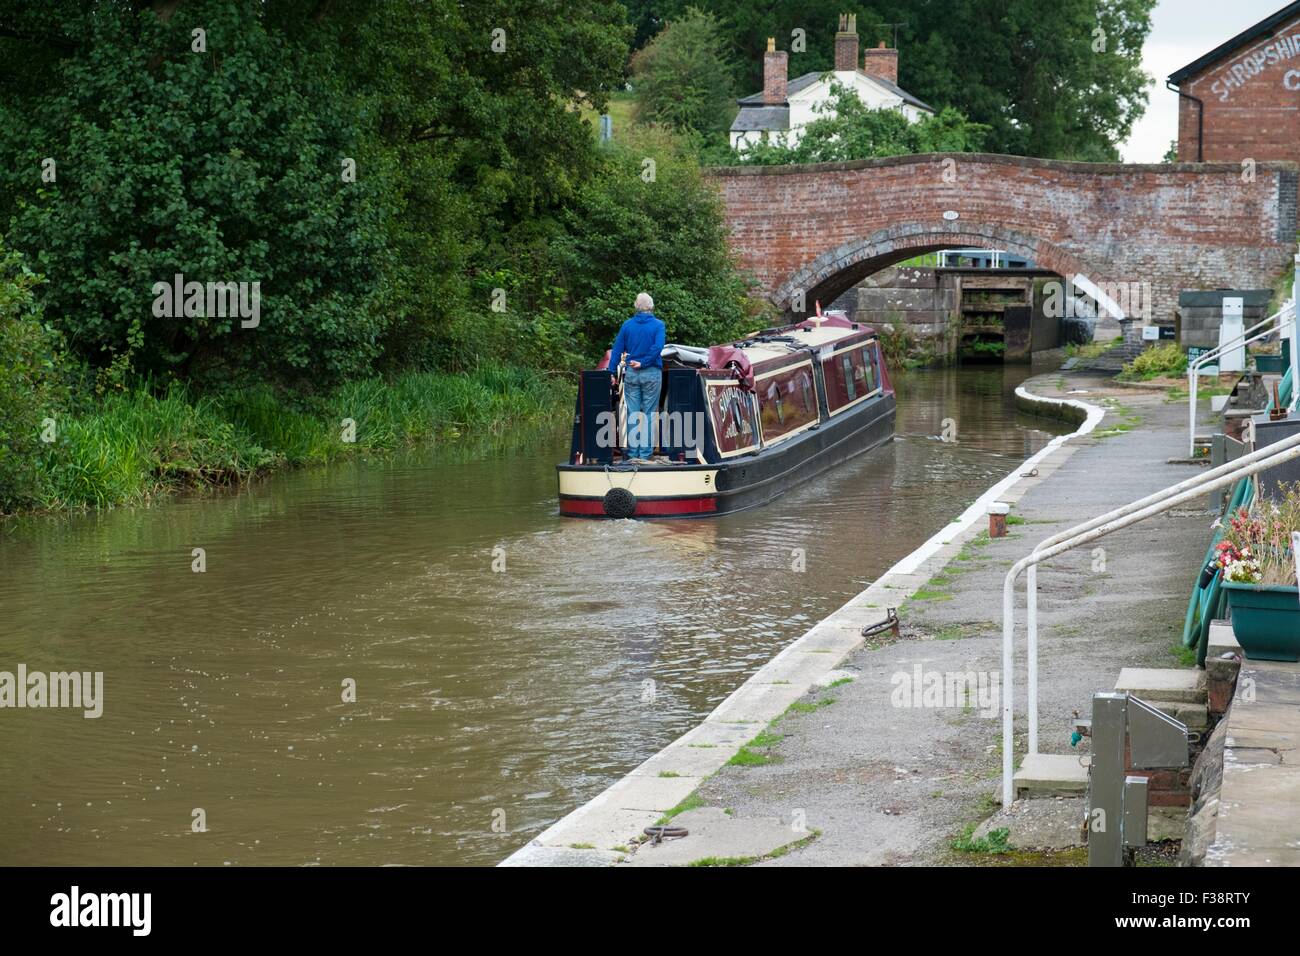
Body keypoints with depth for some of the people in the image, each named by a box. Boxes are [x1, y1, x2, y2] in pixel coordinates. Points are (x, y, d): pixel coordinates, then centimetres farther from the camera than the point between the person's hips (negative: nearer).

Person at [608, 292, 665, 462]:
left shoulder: (627, 325, 5)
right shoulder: (658, 325, -3)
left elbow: (617, 350, 2)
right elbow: (658, 347, -16)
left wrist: (613, 372, 3)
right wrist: (643, 363, -10)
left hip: (631, 374, 2)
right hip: (652, 374, -2)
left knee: (632, 414, 6)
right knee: (649, 414, 3)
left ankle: (633, 453, 7)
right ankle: (646, 453, 1)